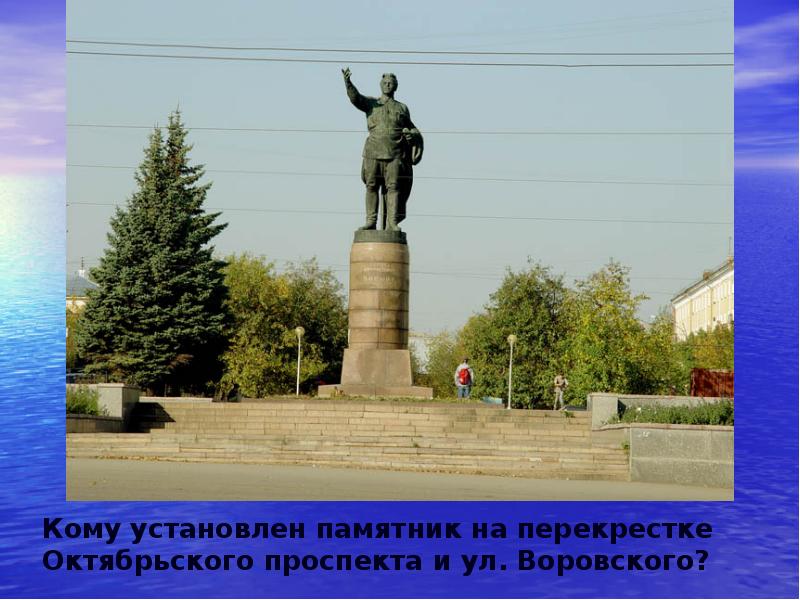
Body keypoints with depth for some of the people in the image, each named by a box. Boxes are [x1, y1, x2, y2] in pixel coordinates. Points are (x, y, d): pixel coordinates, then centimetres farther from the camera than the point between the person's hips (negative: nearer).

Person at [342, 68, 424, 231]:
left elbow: (413, 129, 26)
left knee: (393, 187, -8)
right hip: (373, 151, 0)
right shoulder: (371, 103, 14)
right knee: (371, 186, -4)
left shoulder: (402, 108, 19)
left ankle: (392, 223, -12)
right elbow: (355, 97, -5)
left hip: (396, 154, 0)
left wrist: (411, 134, 1)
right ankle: (371, 222, -1)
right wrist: (348, 82, -25)